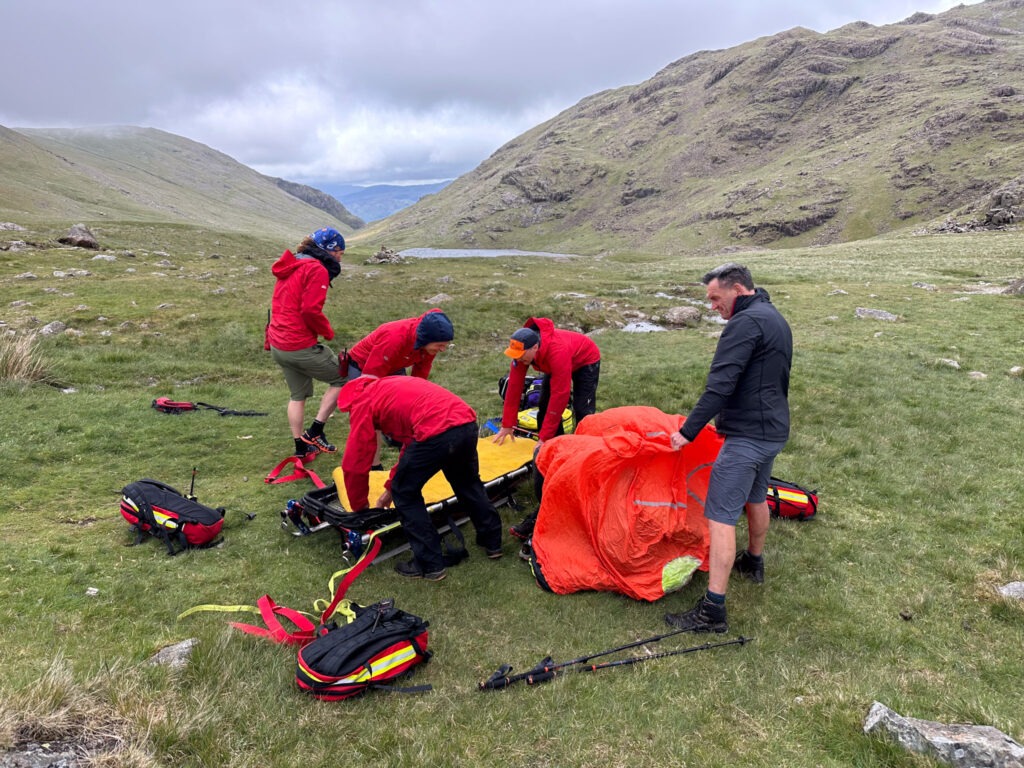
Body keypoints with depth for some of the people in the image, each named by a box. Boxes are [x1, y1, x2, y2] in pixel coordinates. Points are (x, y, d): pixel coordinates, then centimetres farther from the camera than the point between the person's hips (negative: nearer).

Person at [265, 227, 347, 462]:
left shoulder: (292, 267, 17)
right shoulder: (317, 269, -13)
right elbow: (311, 310, -23)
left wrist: (270, 338, 24)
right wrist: (327, 331, -7)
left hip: (278, 345, 9)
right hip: (301, 346, -9)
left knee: (298, 396, 20)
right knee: (343, 379, 6)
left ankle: (301, 448, 27)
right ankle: (315, 432, 5)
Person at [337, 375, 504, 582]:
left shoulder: (362, 402, 12)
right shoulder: (390, 386, 34)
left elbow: (355, 462, 11)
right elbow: (411, 441, 37)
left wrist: (359, 507, 26)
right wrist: (391, 487, 41)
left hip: (437, 432, -8)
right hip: (467, 423, 8)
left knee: (405, 494, 13)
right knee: (467, 482, 32)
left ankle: (431, 565, 18)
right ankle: (492, 543, 45)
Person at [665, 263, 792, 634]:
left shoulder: (746, 323, -18)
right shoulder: (777, 319, 14)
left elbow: (720, 385, -25)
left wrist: (688, 431, -22)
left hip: (747, 435, -10)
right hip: (775, 430, 11)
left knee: (720, 517, -9)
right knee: (756, 498, 28)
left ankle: (713, 610, -8)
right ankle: (754, 563, 49)